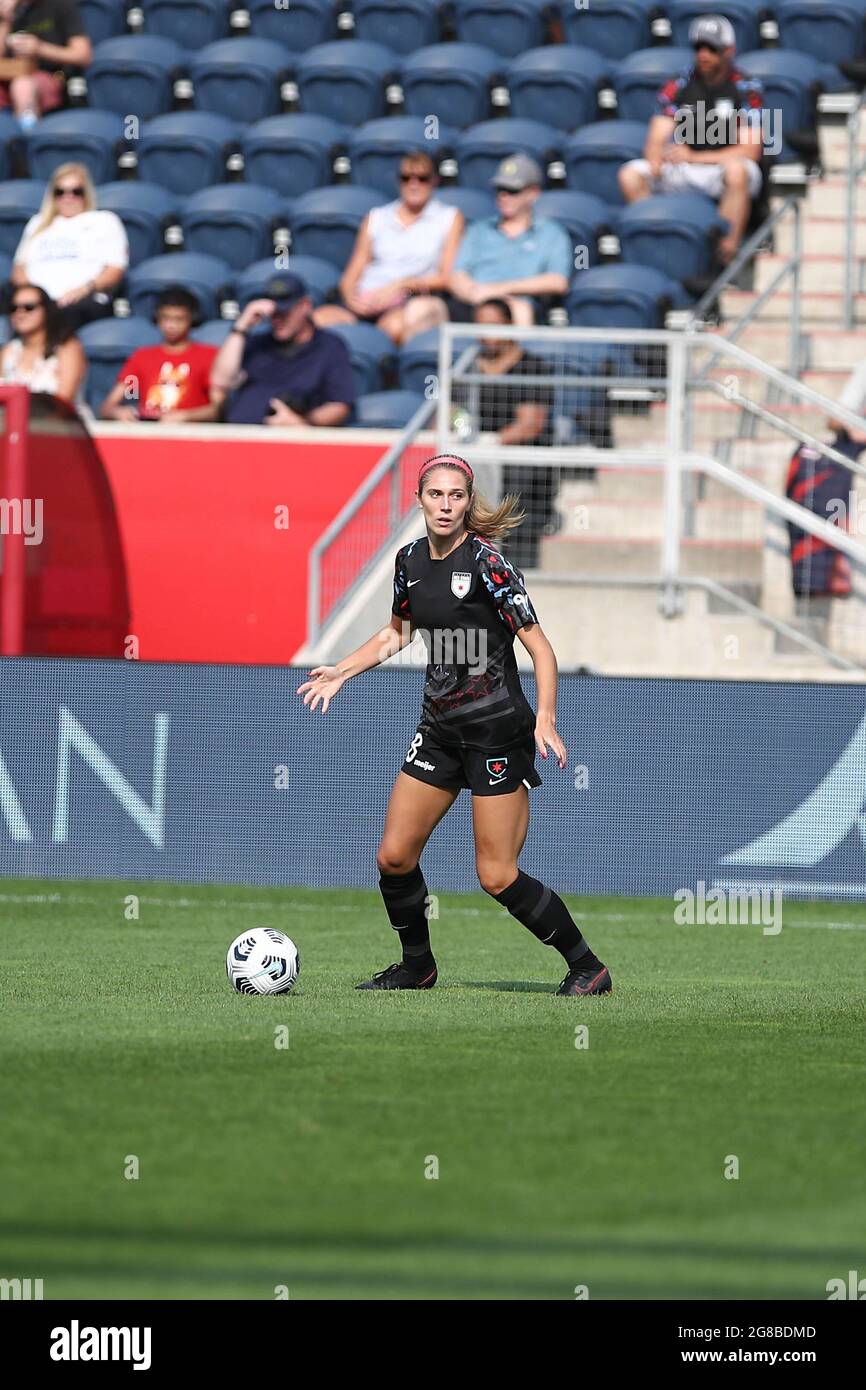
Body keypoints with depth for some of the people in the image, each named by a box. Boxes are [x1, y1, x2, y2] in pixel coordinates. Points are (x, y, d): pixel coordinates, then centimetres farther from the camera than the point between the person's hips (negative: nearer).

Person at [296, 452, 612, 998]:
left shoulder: (487, 562, -15)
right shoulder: (411, 560, 6)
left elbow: (539, 644, -17)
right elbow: (397, 633, 25)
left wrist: (546, 718, -28)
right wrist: (340, 672, 18)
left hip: (498, 732, -7)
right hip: (440, 731, 7)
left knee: (497, 876, -9)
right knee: (394, 856, 5)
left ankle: (588, 968, 4)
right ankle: (417, 965, 26)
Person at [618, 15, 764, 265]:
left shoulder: (746, 89, -3)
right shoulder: (678, 87, 7)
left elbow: (750, 150, -10)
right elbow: (656, 141, 3)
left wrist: (696, 157, -17)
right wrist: (656, 161, -23)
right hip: (683, 171, 4)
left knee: (737, 170, -39)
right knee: (630, 174, -19)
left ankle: (727, 252, -39)